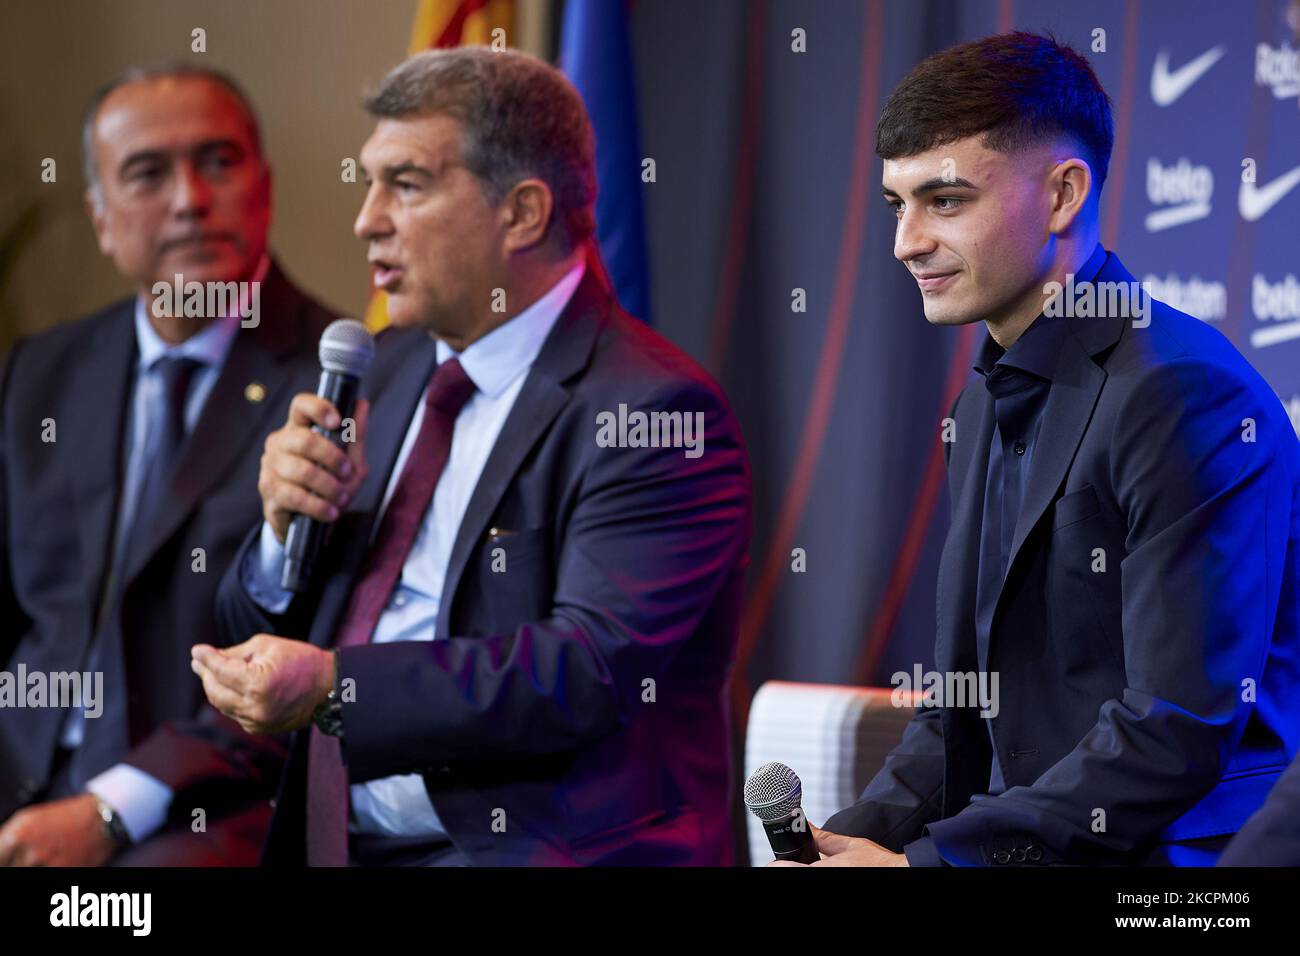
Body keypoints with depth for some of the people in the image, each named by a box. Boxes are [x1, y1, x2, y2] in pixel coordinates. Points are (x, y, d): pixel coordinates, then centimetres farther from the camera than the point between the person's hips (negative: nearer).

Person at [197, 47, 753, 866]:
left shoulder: (654, 411, -10)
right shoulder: (391, 372, 16)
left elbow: (593, 669, -22)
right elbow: (261, 645, 19)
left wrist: (335, 688, -26)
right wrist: (288, 528, -3)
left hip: (526, 847, -7)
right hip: (332, 844, 7)